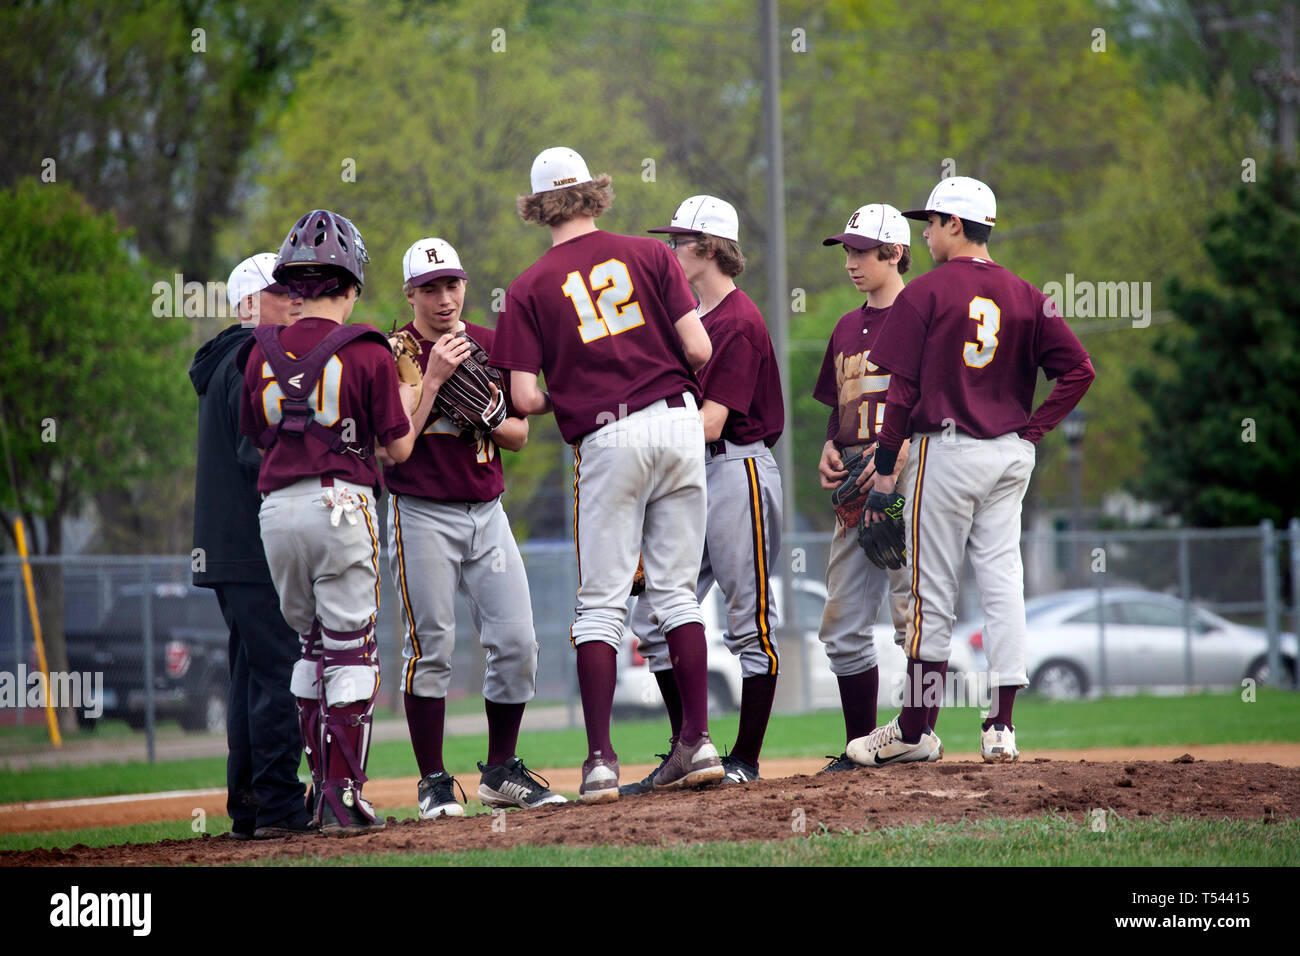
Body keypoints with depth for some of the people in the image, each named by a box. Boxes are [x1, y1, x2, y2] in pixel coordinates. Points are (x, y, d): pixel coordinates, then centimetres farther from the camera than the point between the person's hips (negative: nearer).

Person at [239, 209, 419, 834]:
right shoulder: (367, 352, -6)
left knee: (313, 643, 19)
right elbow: (398, 447, -2)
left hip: (275, 510, 5)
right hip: (339, 502, -5)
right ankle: (342, 798, -4)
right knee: (350, 651, 0)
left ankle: (320, 783, 21)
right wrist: (415, 387, 15)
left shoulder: (263, 353, 7)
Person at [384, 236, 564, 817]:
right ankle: (433, 784, 2)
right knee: (430, 649, -5)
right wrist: (433, 379, -18)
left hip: (487, 512, 5)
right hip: (422, 516, -5)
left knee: (516, 640, -1)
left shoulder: (491, 345, 11)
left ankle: (501, 772, 12)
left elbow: (519, 435, 12)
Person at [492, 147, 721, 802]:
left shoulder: (529, 288, 2)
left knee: (601, 602, 2)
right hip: (680, 422, 2)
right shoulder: (649, 255, 6)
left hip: (607, 441, -2)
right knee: (676, 591, 11)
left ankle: (601, 760, -4)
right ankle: (697, 742, 8)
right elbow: (699, 349, -1)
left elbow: (524, 399, -4)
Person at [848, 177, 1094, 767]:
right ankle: (1001, 728, 1)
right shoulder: (1025, 296, 7)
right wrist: (1033, 429, 5)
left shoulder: (926, 293, -6)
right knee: (1002, 581, 4)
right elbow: (1078, 370, 0)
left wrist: (885, 468, -4)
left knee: (933, 591, 1)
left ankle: (914, 730, 6)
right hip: (1012, 454, 5)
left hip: (945, 448, -5)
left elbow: (902, 389, -8)